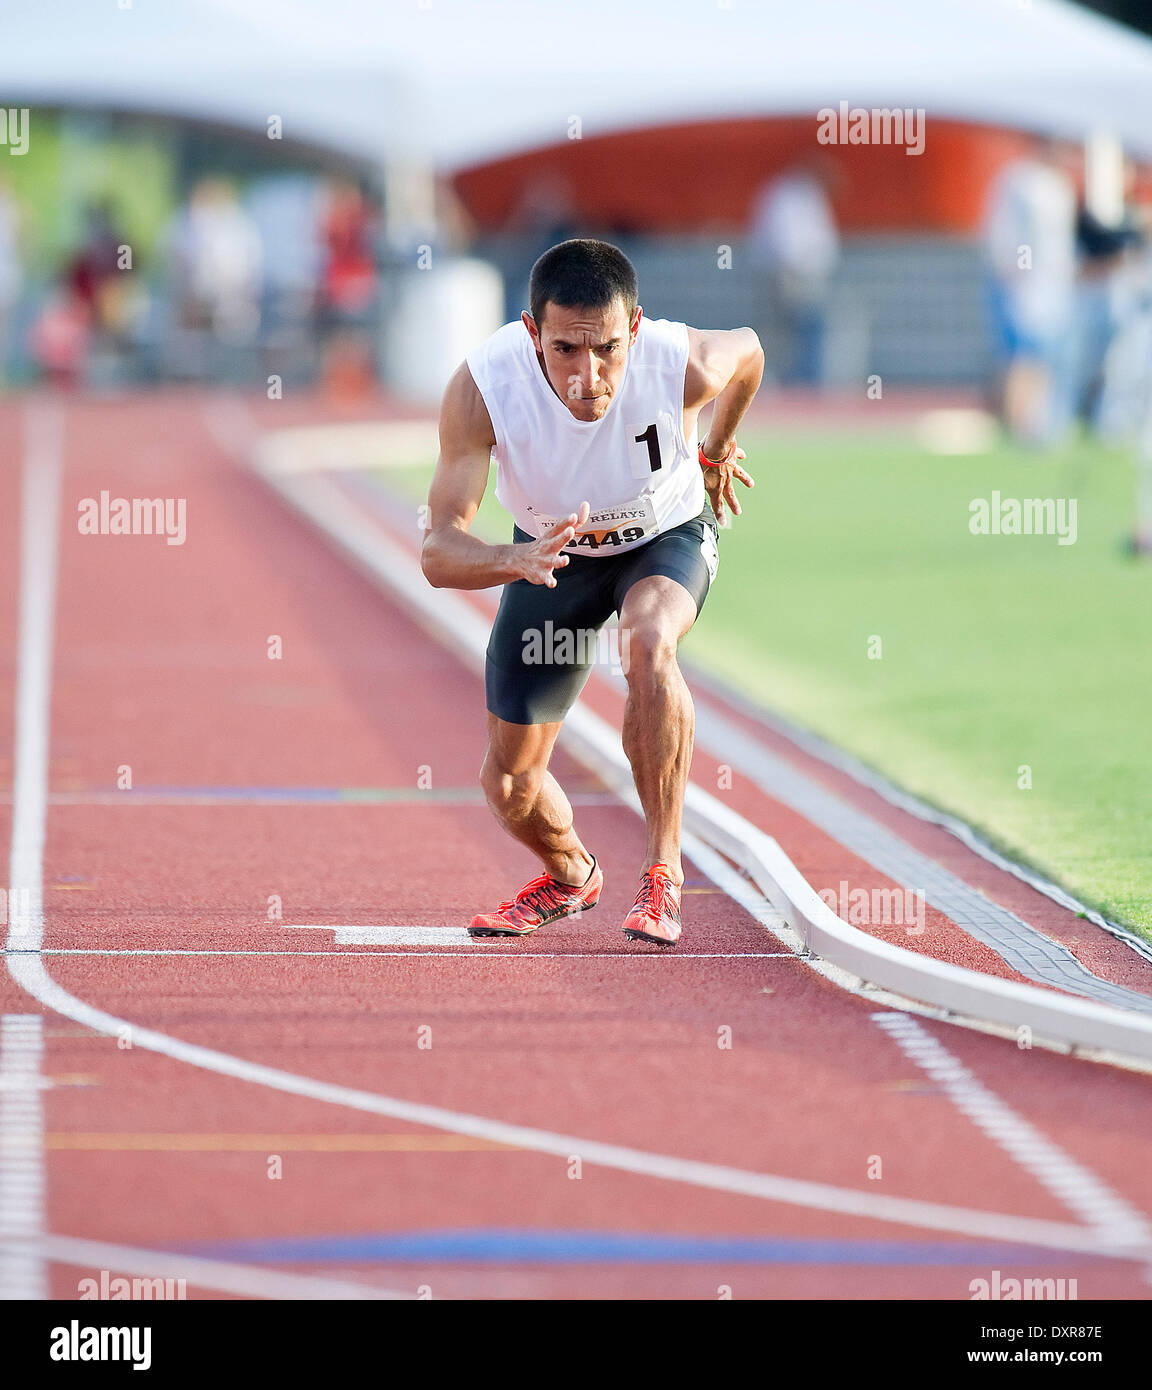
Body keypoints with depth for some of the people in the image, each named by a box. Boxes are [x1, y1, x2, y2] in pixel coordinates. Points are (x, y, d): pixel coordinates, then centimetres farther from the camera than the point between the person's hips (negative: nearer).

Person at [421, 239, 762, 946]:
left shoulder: (686, 363, -34)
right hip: (550, 549, 2)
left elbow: (749, 350, -7)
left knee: (648, 640, -37)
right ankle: (571, 876, 41)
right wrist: (517, 559, -58)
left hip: (668, 538, -2)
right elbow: (438, 553, -37)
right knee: (510, 782, 6)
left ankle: (665, 870, -25)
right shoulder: (483, 385, -36)